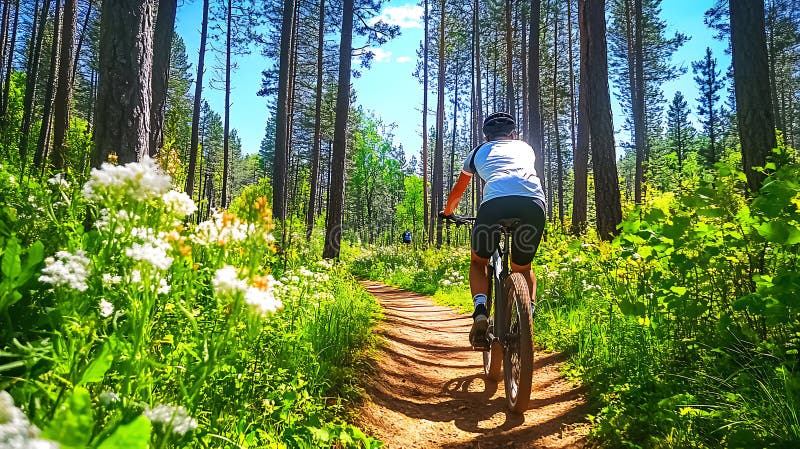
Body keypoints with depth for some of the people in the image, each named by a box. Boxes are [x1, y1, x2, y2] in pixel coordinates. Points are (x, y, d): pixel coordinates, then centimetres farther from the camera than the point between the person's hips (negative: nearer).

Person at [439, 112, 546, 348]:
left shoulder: (479, 151, 33)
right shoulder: (525, 147, 37)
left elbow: (457, 191, 46)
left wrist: (447, 212, 65)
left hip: (495, 202, -1)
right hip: (534, 203, 2)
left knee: (478, 262, 22)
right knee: (523, 268, 25)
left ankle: (480, 312, -2)